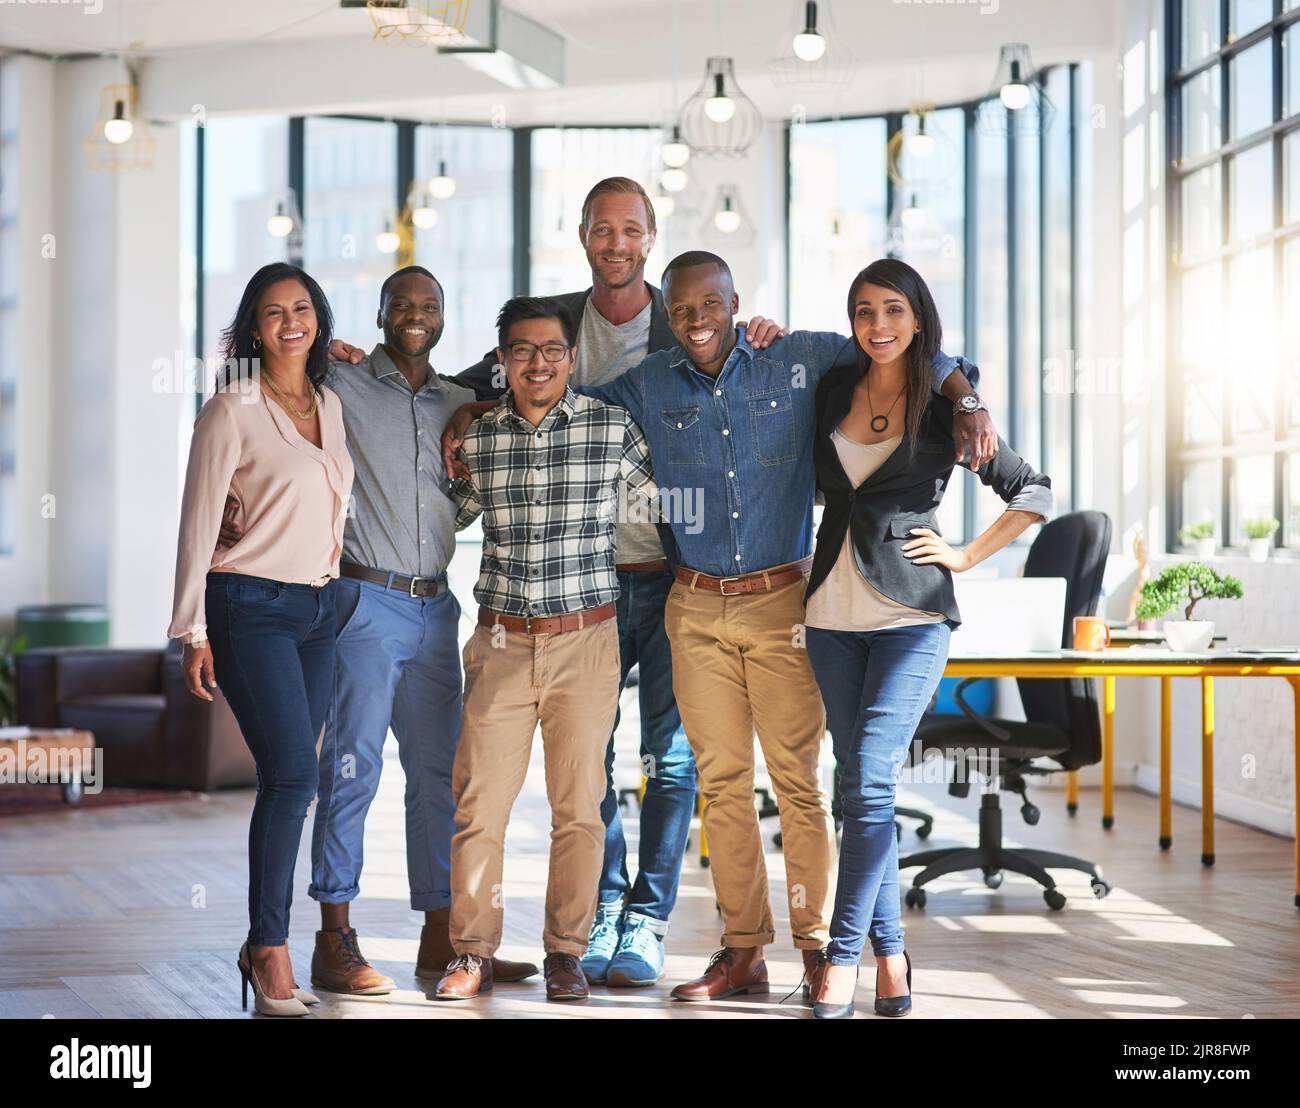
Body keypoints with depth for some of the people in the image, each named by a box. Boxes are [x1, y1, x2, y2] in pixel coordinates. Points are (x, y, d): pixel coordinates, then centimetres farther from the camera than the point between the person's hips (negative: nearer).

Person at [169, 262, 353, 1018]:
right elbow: (199, 522, -6)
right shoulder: (232, 410, -6)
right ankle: (272, 954, -5)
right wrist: (192, 629, -9)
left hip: (319, 608, 6)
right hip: (252, 607, -6)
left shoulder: (330, 404, 13)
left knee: (292, 779, 5)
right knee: (293, 772, -14)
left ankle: (264, 946, 14)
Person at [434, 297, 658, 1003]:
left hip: (584, 643, -1)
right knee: (478, 802, -1)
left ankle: (565, 953, 14)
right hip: (501, 645, 2)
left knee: (578, 805, 3)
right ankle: (472, 953, 8)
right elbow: (447, 517, 21)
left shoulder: (610, 427, 0)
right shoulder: (476, 438, 6)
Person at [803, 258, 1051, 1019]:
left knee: (869, 780, -13)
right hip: (834, 612, 4)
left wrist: (966, 557, -1)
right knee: (860, 784, 5)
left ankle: (844, 954, -7)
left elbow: (1034, 494, 4)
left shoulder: (945, 408, -2)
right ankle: (890, 951, 11)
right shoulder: (831, 391, 8)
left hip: (911, 613, -4)